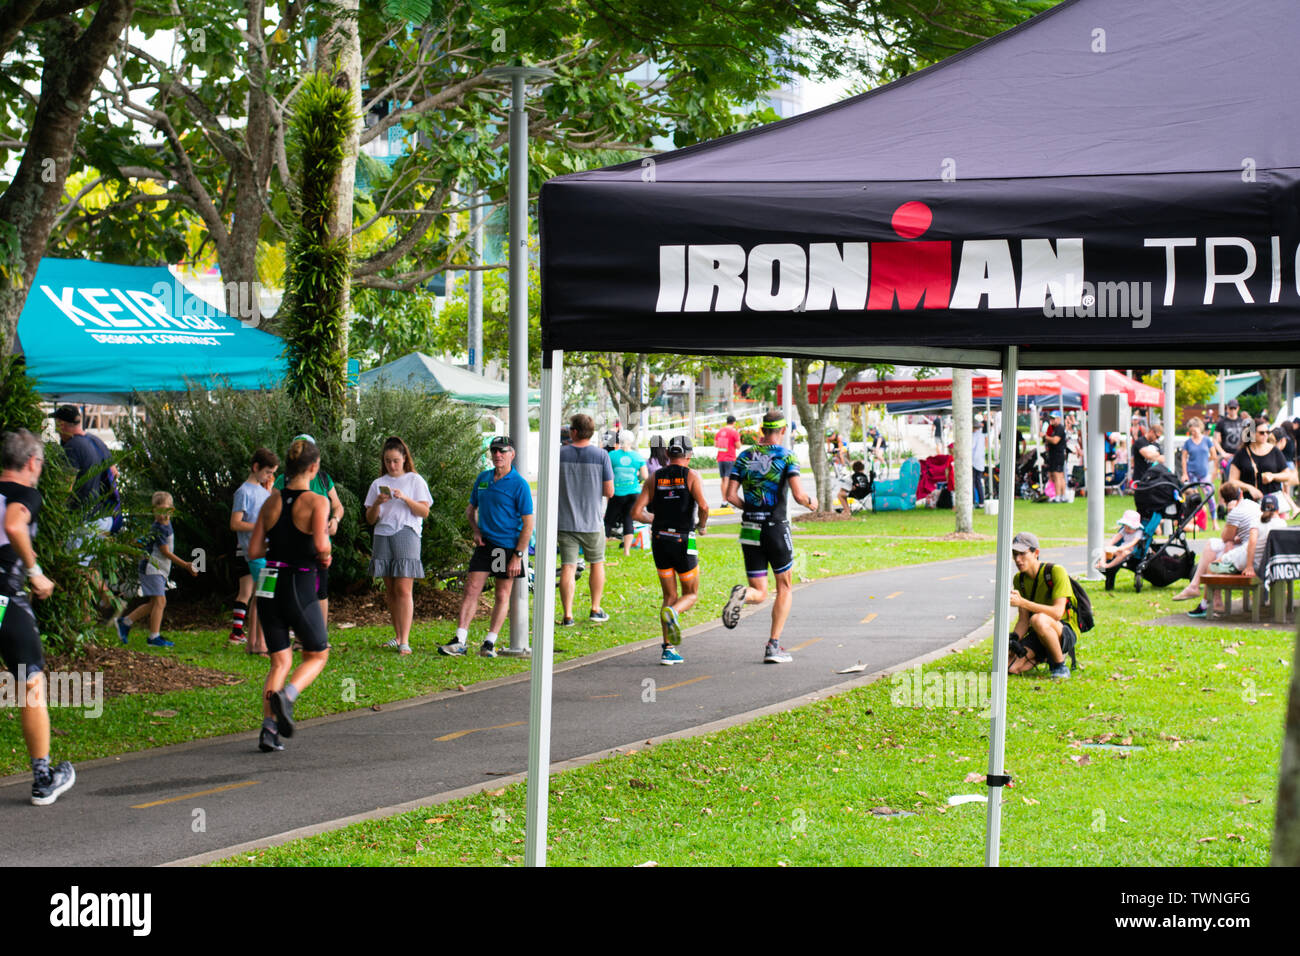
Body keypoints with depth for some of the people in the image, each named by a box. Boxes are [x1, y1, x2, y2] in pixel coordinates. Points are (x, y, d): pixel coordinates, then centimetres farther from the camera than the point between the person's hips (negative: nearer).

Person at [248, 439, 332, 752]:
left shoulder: (272, 501, 6)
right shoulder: (317, 502, -9)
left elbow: (253, 550, 6)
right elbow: (321, 546, -22)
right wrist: (324, 552, -1)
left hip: (269, 588, 5)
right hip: (300, 589, -5)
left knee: (280, 662, 14)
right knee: (317, 655, 15)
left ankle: (268, 727, -1)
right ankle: (286, 696, -13)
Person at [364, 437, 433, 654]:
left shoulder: (415, 480, 6)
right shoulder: (378, 484, 15)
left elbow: (424, 512, -1)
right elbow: (370, 519, 13)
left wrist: (405, 498, -14)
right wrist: (377, 504, -7)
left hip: (406, 535, -4)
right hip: (382, 536, 4)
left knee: (403, 589, -12)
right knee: (390, 590, 6)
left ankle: (405, 641, -16)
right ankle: (398, 636, 14)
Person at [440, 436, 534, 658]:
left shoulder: (519, 484, -8)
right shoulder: (482, 478, 9)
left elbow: (528, 523, -9)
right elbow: (471, 509, 22)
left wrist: (518, 555, -13)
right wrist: (475, 531, 3)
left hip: (508, 546, -4)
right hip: (485, 544, 4)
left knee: (502, 596, 3)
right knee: (471, 589, -4)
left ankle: (490, 643, 10)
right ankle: (459, 642, -7)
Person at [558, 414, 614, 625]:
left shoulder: (560, 454, -4)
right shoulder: (601, 455, -6)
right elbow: (609, 491, -5)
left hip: (565, 521, 0)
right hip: (592, 521, 0)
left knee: (568, 568, 1)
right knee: (597, 563, 18)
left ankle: (568, 615, -3)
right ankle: (595, 610, 23)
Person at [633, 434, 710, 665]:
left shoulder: (654, 479, 6)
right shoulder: (691, 475, -3)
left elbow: (637, 511, -1)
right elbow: (703, 505, -18)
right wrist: (702, 525, 2)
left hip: (659, 541, 3)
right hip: (683, 542, -3)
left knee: (670, 597, 13)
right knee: (691, 595, 12)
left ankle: (668, 649, 3)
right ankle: (672, 613, -23)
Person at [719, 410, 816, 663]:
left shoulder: (744, 456, 7)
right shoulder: (787, 456, -5)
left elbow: (730, 495, 1)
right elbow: (798, 494, -15)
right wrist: (810, 502, 7)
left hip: (749, 530, 3)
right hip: (775, 529, -3)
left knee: (760, 594, 10)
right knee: (785, 588, 15)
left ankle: (742, 594, -28)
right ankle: (773, 646, 5)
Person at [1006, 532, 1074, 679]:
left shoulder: (1056, 572, -15)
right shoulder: (1019, 579, 5)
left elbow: (1057, 613, -26)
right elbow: (1023, 619, 4)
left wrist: (1022, 602, -34)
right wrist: (1014, 639, -17)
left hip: (1066, 632, -6)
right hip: (1037, 635, 6)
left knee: (1038, 619, -39)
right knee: (1009, 668, -16)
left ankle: (1060, 666, -17)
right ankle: (1047, 656, 12)